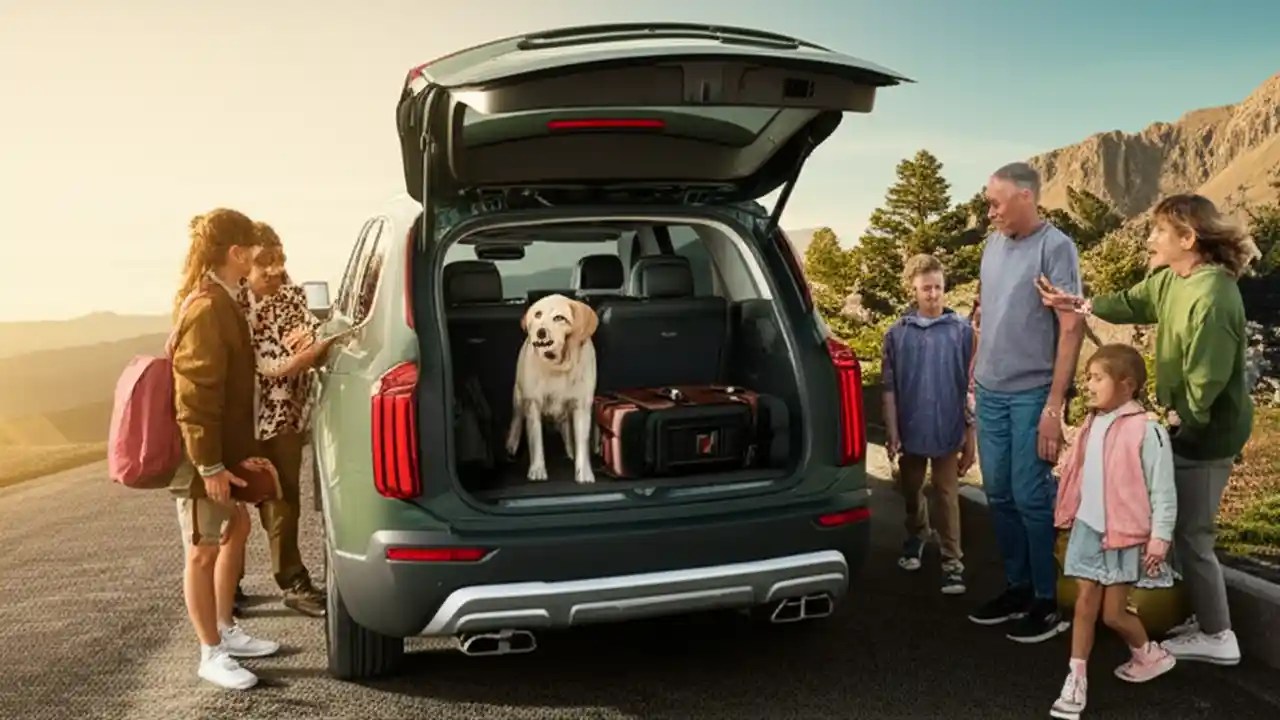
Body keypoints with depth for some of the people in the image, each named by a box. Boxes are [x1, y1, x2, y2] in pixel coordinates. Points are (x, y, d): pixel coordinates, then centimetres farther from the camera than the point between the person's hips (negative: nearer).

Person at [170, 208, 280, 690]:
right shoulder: (207, 308, -21)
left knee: (235, 527, 19)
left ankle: (225, 631, 32)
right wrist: (210, 465, -23)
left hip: (221, 447, 10)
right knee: (204, 550, 1)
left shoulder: (219, 300, 10)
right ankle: (211, 655, 15)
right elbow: (195, 395, -24)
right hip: (200, 454, -10)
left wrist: (233, 453, 20)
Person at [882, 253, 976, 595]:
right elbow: (889, 388, 0)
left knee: (946, 496, 5)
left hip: (947, 431, -2)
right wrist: (892, 433, -3)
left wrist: (970, 436, -2)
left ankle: (952, 563, 14)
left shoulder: (962, 330, -6)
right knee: (911, 492, 19)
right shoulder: (898, 333, -3)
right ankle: (916, 536, 44)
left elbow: (970, 387, -3)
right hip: (911, 430, 2)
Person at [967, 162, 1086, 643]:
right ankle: (1017, 588, 26)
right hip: (990, 392, 7)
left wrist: (1055, 404, -18)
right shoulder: (993, 246, 10)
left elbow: (1071, 329, -14)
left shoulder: (1055, 247, -10)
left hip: (1033, 394, -6)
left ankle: (1048, 603, 14)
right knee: (1000, 495, 12)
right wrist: (973, 375, 15)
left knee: (1031, 499, -1)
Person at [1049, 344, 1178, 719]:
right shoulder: (1093, 424, 4)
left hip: (1125, 535, -5)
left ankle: (1150, 655, 34)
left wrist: (1159, 539, -12)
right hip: (1087, 529, 5)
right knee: (1085, 604, 7)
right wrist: (1069, 516, 14)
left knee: (1113, 612, 5)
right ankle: (1076, 679, 15)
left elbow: (1163, 491, -13)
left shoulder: (1147, 430, -16)